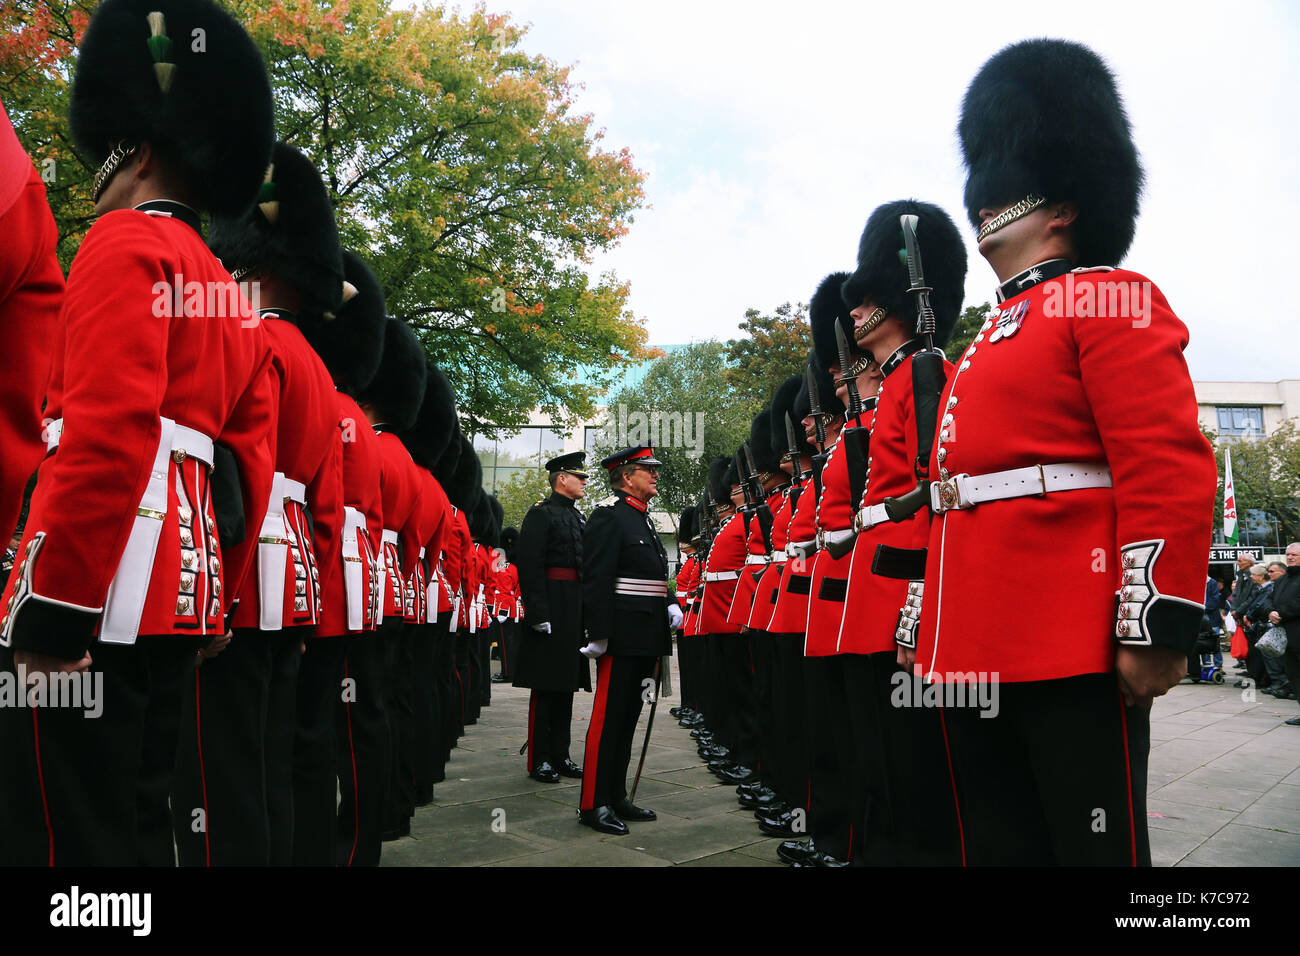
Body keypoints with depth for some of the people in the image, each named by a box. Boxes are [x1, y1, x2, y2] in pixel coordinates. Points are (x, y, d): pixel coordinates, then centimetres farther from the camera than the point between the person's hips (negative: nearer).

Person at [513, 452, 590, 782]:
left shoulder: (580, 519, 18)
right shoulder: (541, 514, -8)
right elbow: (529, 566, -16)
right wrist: (538, 613, -21)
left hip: (577, 614, 8)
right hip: (552, 612, -8)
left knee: (566, 686, 12)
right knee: (545, 687, -2)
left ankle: (560, 755, 20)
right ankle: (539, 760, 5)